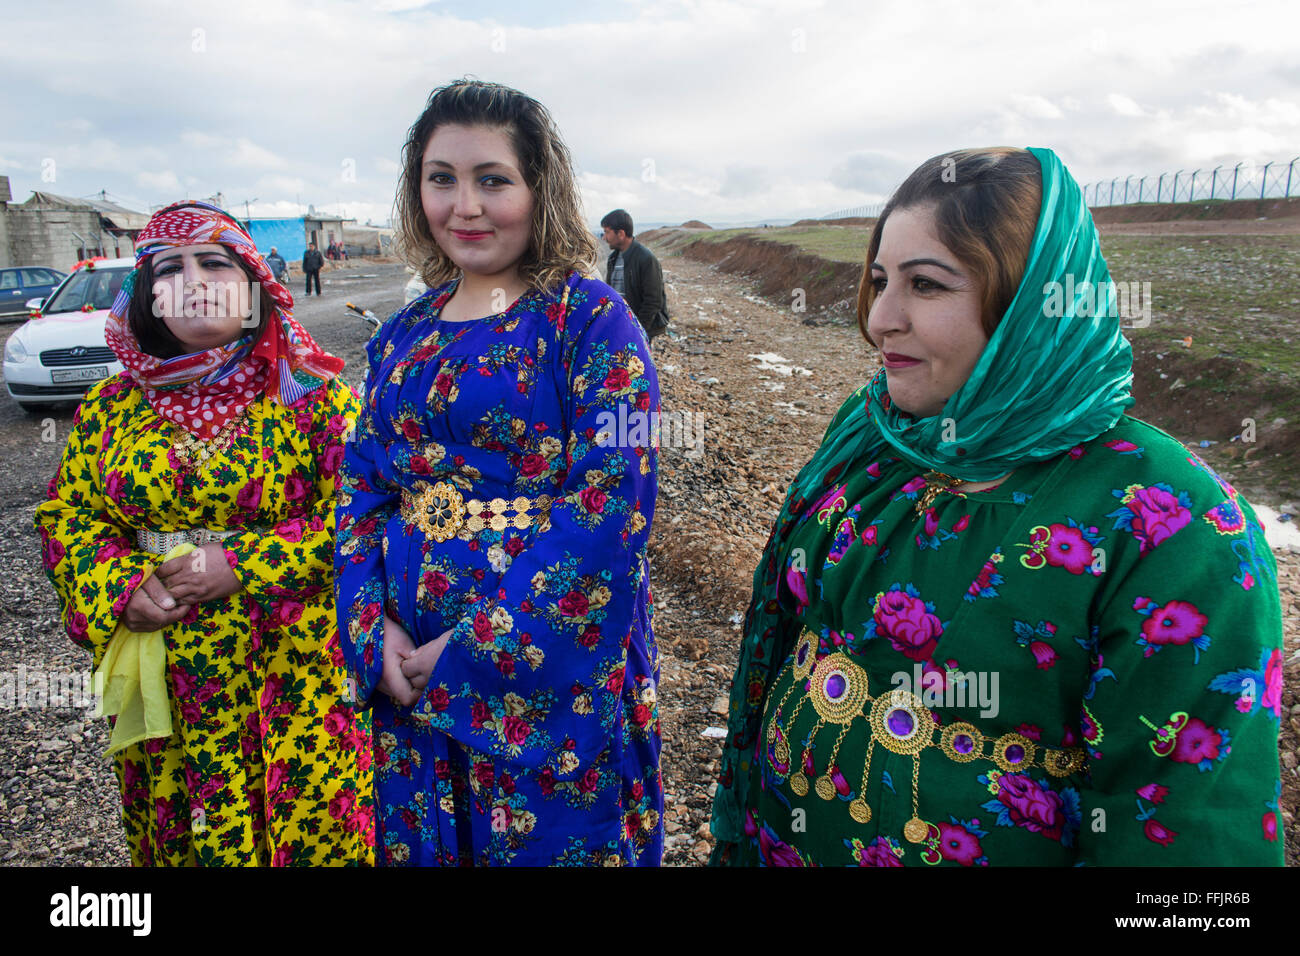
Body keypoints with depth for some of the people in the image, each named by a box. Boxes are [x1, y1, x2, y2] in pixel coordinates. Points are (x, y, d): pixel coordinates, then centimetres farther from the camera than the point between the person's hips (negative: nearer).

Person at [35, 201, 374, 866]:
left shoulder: (312, 394, -5)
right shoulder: (110, 406, 7)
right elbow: (66, 513, 11)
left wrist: (240, 569, -16)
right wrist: (121, 587, -8)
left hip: (295, 668, -3)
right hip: (163, 681, 3)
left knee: (308, 830, 6)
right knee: (178, 835, 16)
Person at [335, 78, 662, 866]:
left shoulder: (591, 319, -10)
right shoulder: (406, 335, 8)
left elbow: (611, 504, -19)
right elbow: (362, 487, 8)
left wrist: (476, 651, -18)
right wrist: (374, 626, -7)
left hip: (554, 675, -5)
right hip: (409, 676, 6)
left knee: (550, 842, 13)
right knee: (417, 843, 21)